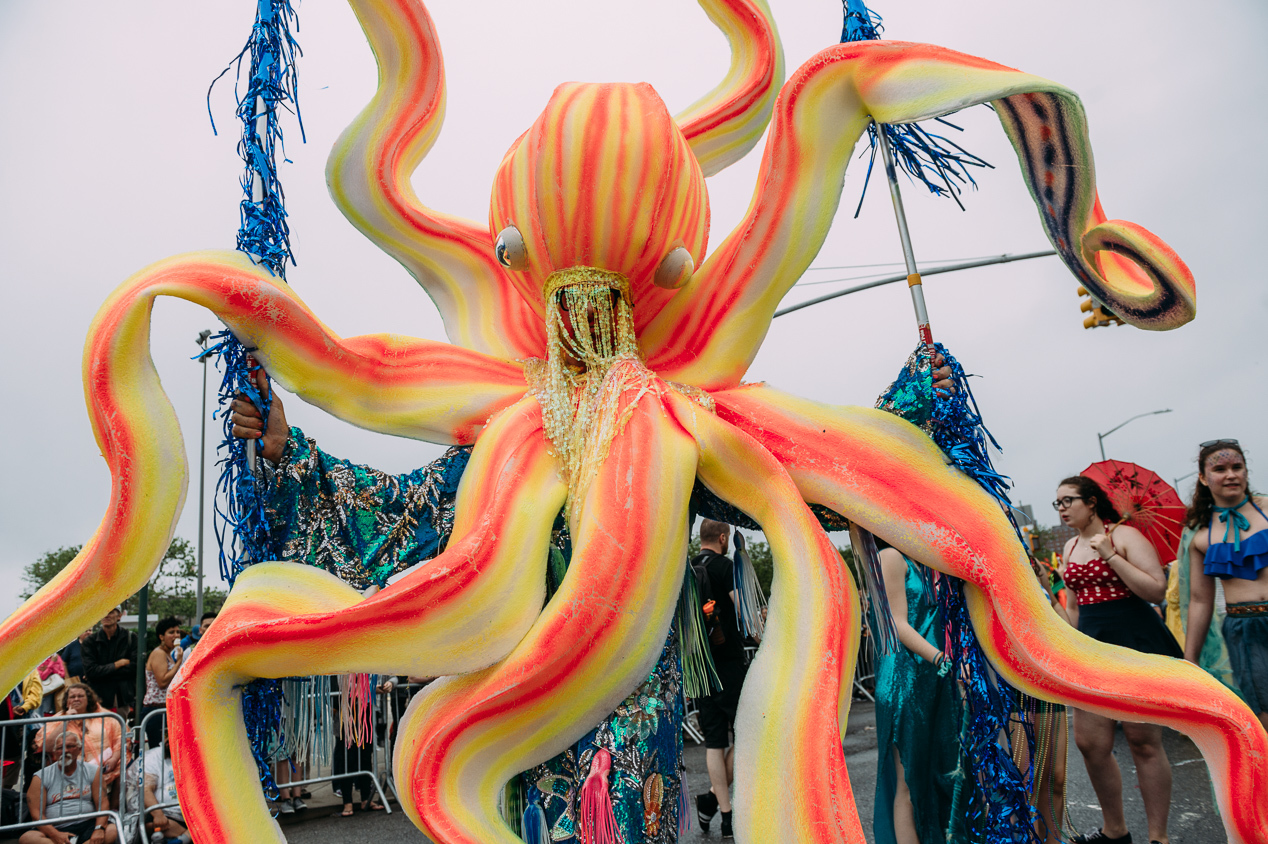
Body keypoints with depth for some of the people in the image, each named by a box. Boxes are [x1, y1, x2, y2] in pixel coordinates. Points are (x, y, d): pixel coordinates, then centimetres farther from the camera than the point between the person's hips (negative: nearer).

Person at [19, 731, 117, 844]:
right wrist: (56, 835, -20)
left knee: (113, 831, -30)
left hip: (87, 826, 1)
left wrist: (99, 829, -18)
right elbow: (36, 814, -2)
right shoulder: (41, 777, 8)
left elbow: (102, 805, 3)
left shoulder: (92, 771, 11)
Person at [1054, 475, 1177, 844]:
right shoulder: (1070, 548, 13)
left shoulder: (1124, 536, -7)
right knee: (1090, 743, 6)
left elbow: (1156, 590, -17)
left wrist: (1110, 555, -19)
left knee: (1143, 742, 0)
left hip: (1135, 643, -6)